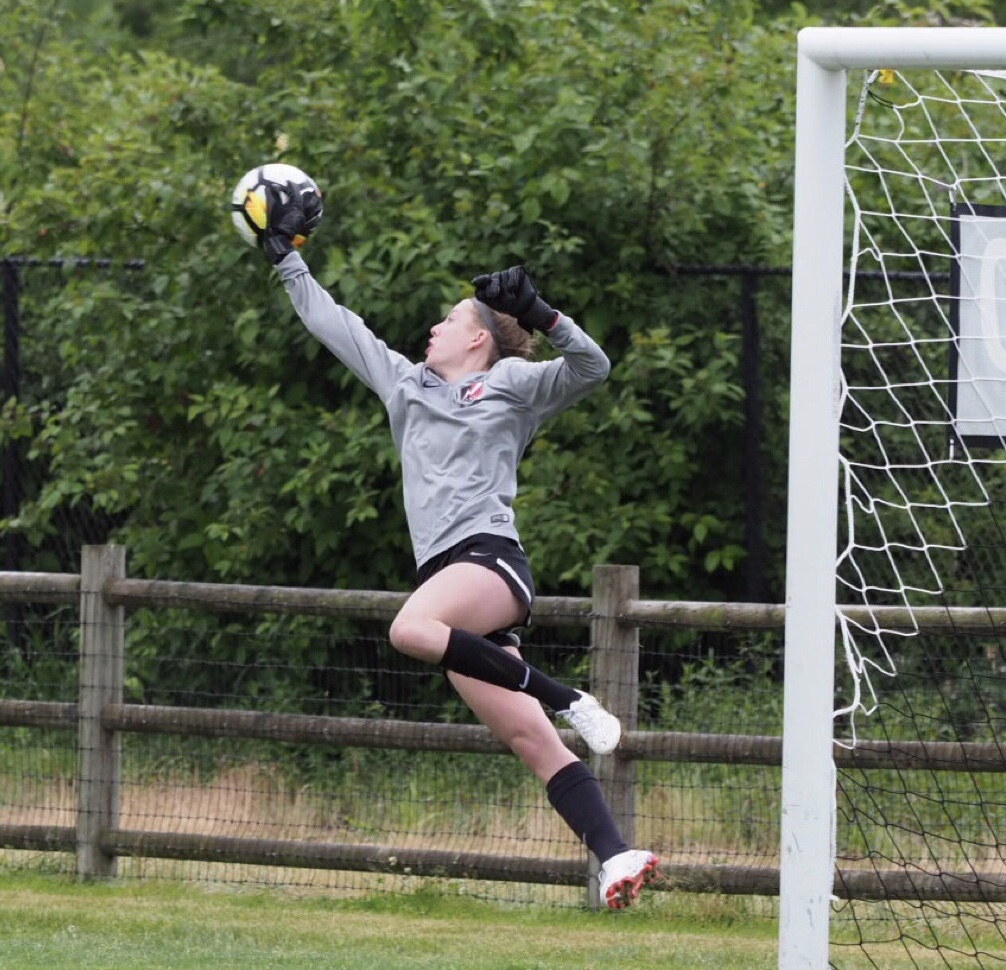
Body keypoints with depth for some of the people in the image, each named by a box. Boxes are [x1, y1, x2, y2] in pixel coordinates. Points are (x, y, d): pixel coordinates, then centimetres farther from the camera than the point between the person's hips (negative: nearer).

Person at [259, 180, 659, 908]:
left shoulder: (510, 384, 10)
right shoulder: (407, 383, 28)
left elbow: (590, 369, -3)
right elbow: (333, 324, 35)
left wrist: (542, 317, -15)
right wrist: (287, 256, 37)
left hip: (491, 555, -6)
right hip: (444, 571, 6)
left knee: (412, 629, -36)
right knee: (534, 744, -6)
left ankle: (570, 701, -24)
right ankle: (617, 856, -15)